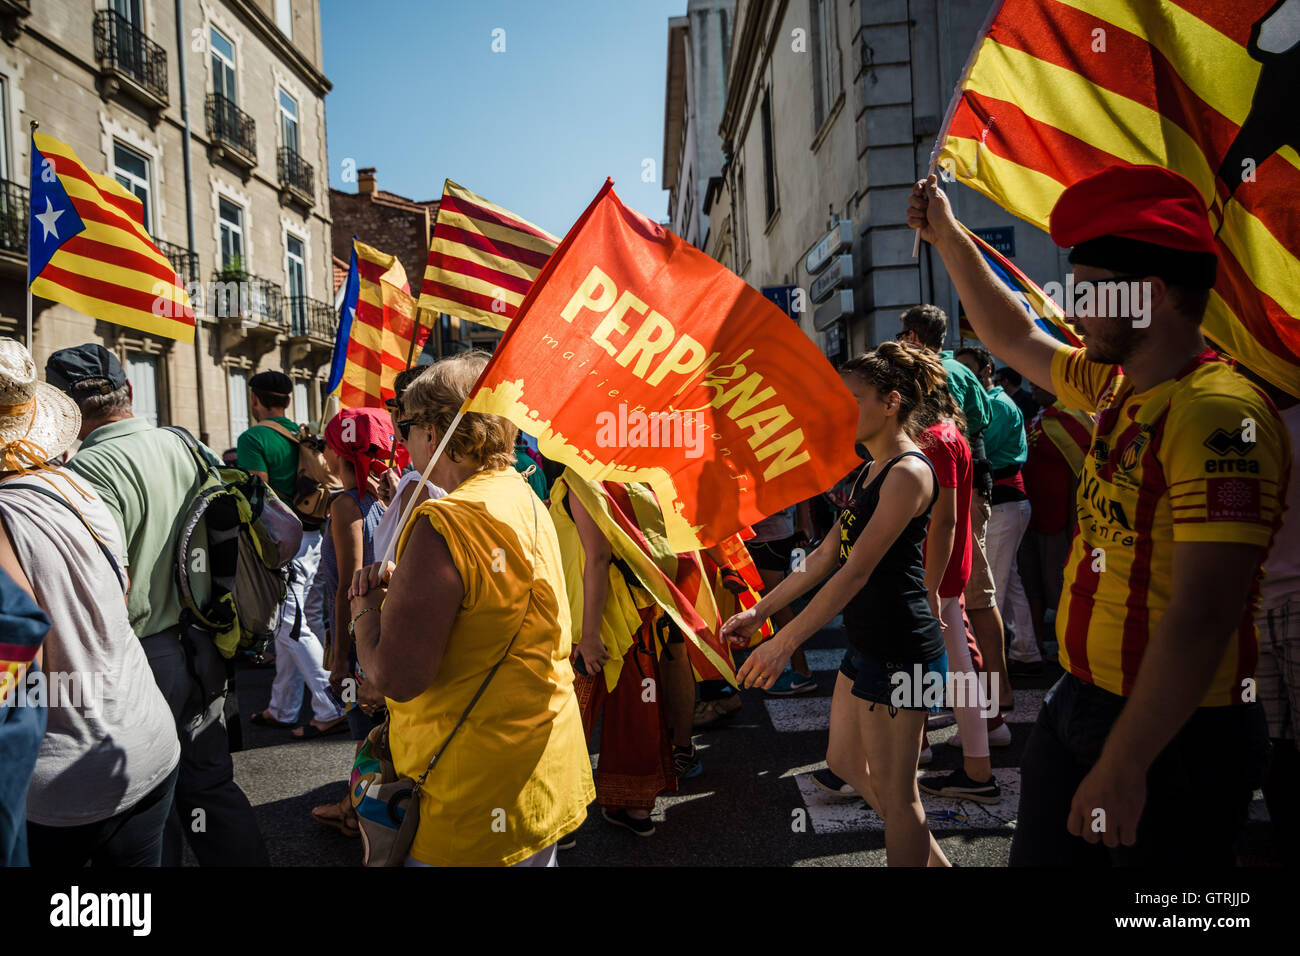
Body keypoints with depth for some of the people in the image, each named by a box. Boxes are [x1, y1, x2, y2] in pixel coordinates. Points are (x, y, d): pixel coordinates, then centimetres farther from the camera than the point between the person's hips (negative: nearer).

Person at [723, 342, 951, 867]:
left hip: (899, 648, -10)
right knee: (847, 763, 21)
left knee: (895, 793, 3)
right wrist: (760, 611, 13)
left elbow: (857, 570, -25)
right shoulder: (871, 471, 13)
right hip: (868, 643, 10)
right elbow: (826, 556, 15)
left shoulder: (908, 473, -18)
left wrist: (784, 642, -27)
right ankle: (934, 857, 37)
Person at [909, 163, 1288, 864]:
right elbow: (1015, 339, 22)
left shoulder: (1220, 414, -22)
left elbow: (1203, 617, -28)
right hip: (1078, 702, 8)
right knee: (1037, 855, 19)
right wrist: (947, 236, 26)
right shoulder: (1117, 389, 5)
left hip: (1173, 732, -8)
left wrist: (1122, 765, -27)